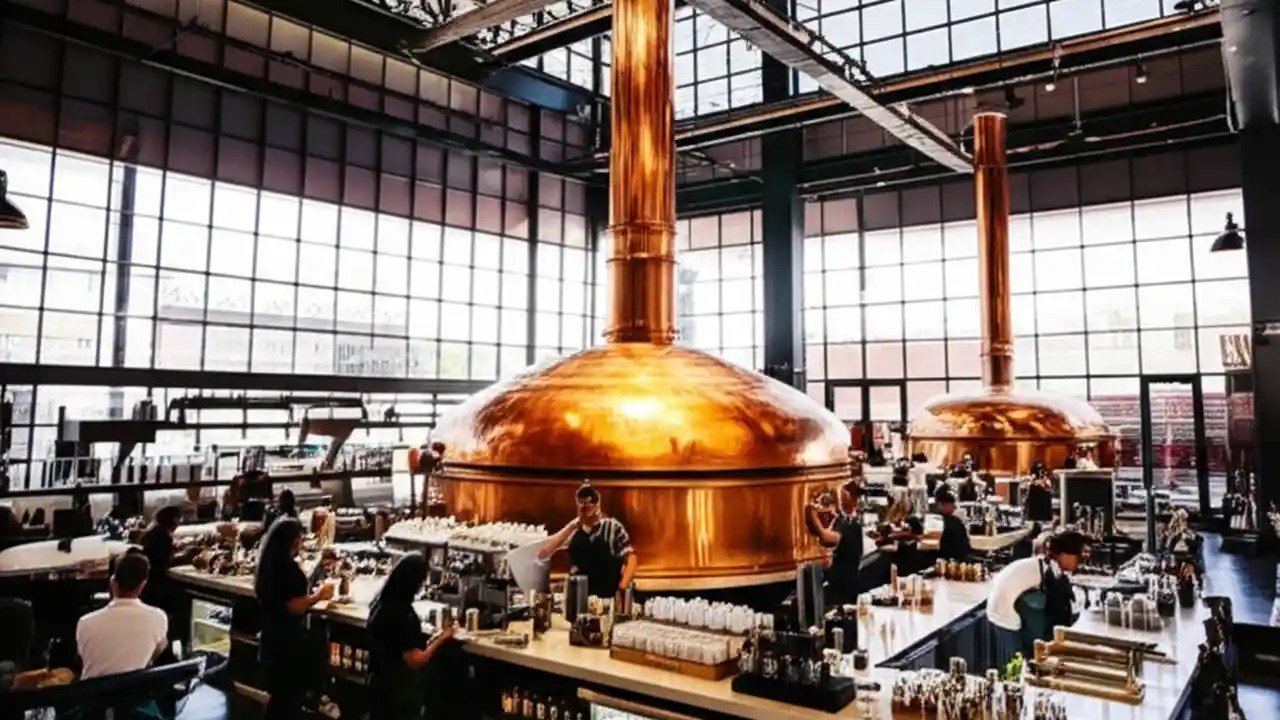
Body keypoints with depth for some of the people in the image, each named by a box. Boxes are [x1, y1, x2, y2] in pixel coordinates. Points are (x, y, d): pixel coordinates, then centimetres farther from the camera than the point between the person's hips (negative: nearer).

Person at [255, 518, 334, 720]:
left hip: (271, 636, 9)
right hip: (287, 639, -9)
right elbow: (295, 607, -24)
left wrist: (311, 596, 11)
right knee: (292, 693, 6)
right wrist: (319, 595, -10)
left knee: (279, 693, 21)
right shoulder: (288, 568, -23)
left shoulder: (268, 565, 5)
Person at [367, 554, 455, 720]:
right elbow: (415, 660, -25)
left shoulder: (381, 603, -1)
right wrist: (440, 639, -15)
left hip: (380, 683, 9)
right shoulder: (402, 614, -29)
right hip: (400, 690, -9)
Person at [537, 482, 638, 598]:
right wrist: (570, 527, -5)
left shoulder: (612, 526, -2)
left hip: (609, 597, -3)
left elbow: (631, 557, -3)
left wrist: (623, 588, -15)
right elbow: (542, 553, -2)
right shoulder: (573, 530, 5)